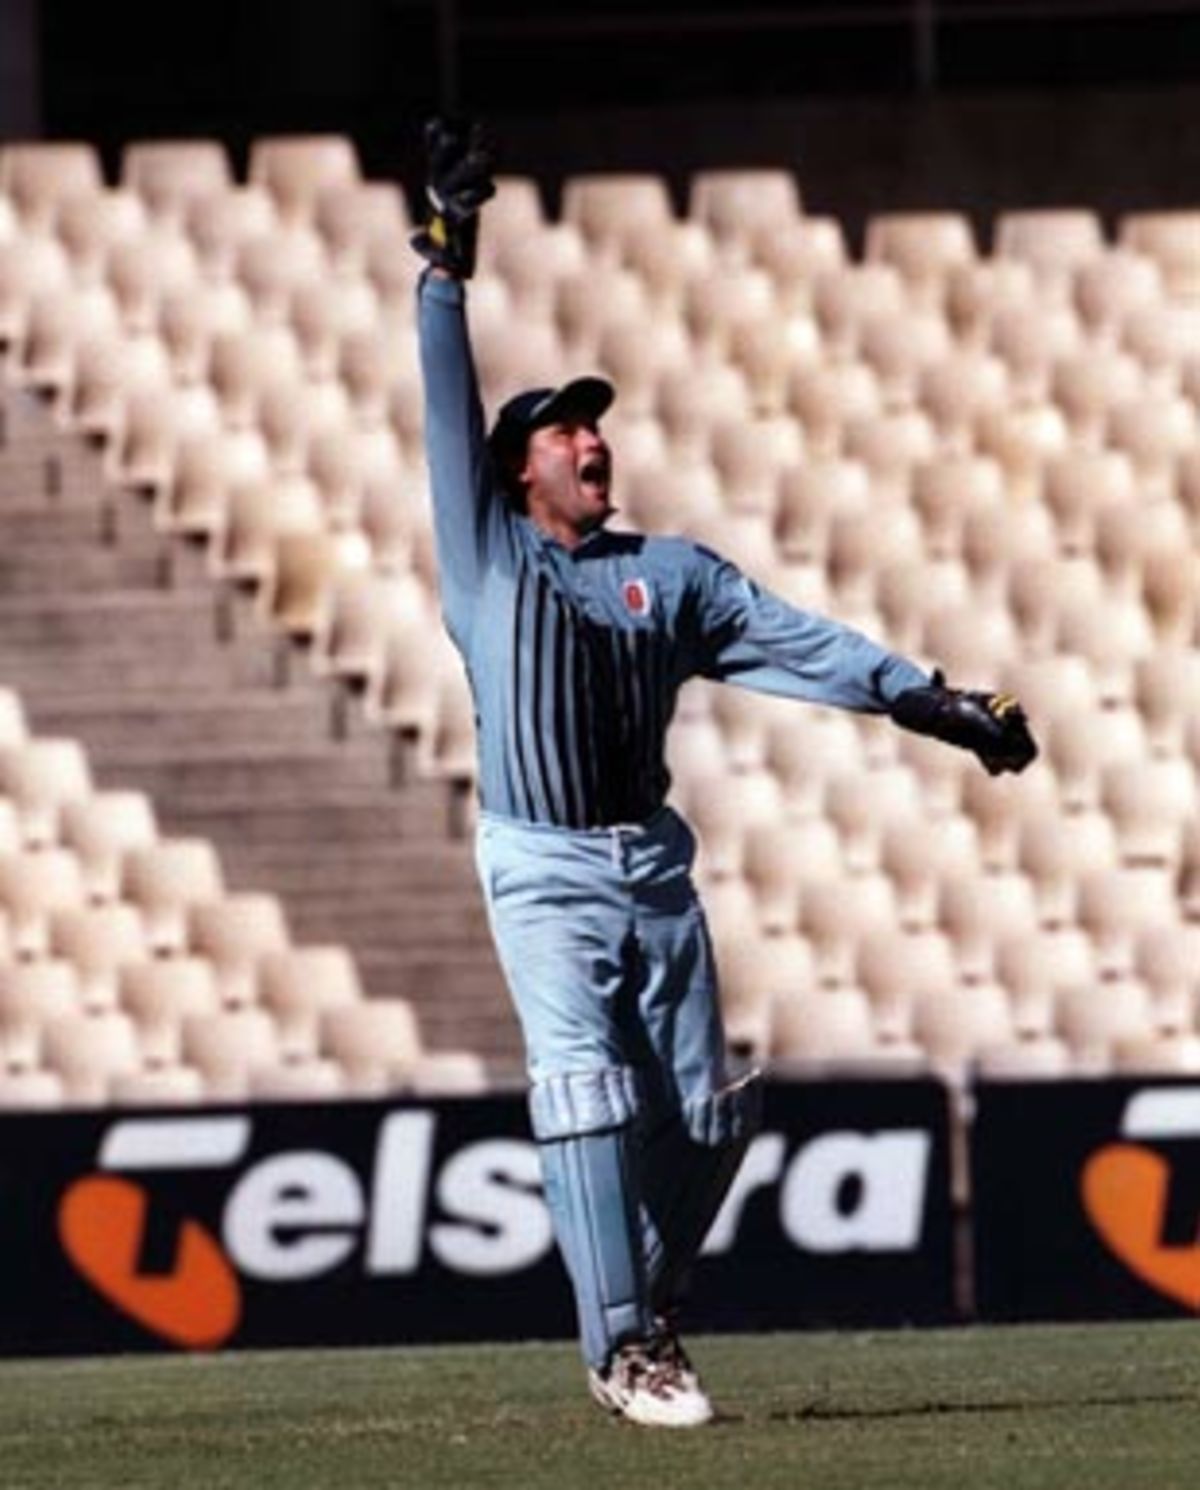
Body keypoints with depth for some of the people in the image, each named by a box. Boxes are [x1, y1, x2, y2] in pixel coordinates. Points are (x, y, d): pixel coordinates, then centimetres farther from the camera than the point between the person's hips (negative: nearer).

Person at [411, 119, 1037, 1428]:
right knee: (589, 1082, -19)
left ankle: (651, 1307, 18)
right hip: (543, 869, -4)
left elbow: (801, 644, 5)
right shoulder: (488, 554, 6)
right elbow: (451, 415, 1)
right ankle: (620, 1344, -20)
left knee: (704, 1110, 0)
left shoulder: (672, 575, 12)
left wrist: (940, 705, -5)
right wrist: (447, 268, -4)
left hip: (654, 863, 4)